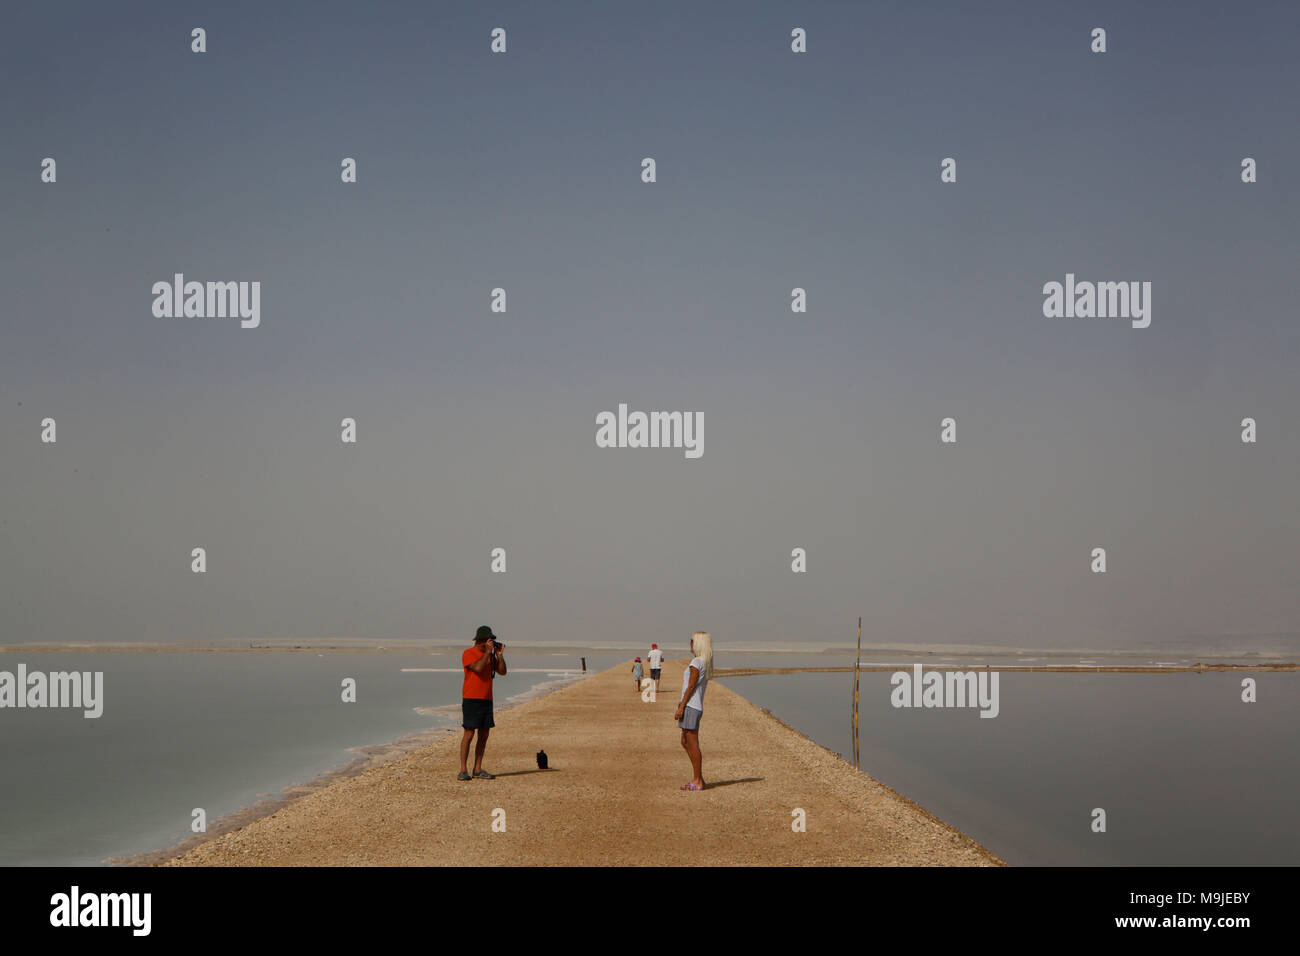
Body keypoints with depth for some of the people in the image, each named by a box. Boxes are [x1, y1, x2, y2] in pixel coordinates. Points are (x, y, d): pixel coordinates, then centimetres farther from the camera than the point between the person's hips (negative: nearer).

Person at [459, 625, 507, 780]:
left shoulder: (491, 655, 16)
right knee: (469, 733, -10)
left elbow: (502, 672, 11)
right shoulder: (469, 654, -6)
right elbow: (478, 668, -23)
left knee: (484, 734, 6)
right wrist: (488, 652, -15)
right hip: (471, 699, -7)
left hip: (487, 699, 7)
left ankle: (478, 769, 11)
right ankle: (463, 770, -9)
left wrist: (500, 655, 0)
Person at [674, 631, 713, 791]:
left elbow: (691, 686, -16)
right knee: (685, 742, 16)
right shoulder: (706, 663, 16)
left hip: (690, 706, -10)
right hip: (697, 707, 10)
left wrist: (681, 707, -15)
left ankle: (697, 782, -4)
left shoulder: (697, 662, -13)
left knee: (693, 744, -6)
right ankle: (699, 778, 18)